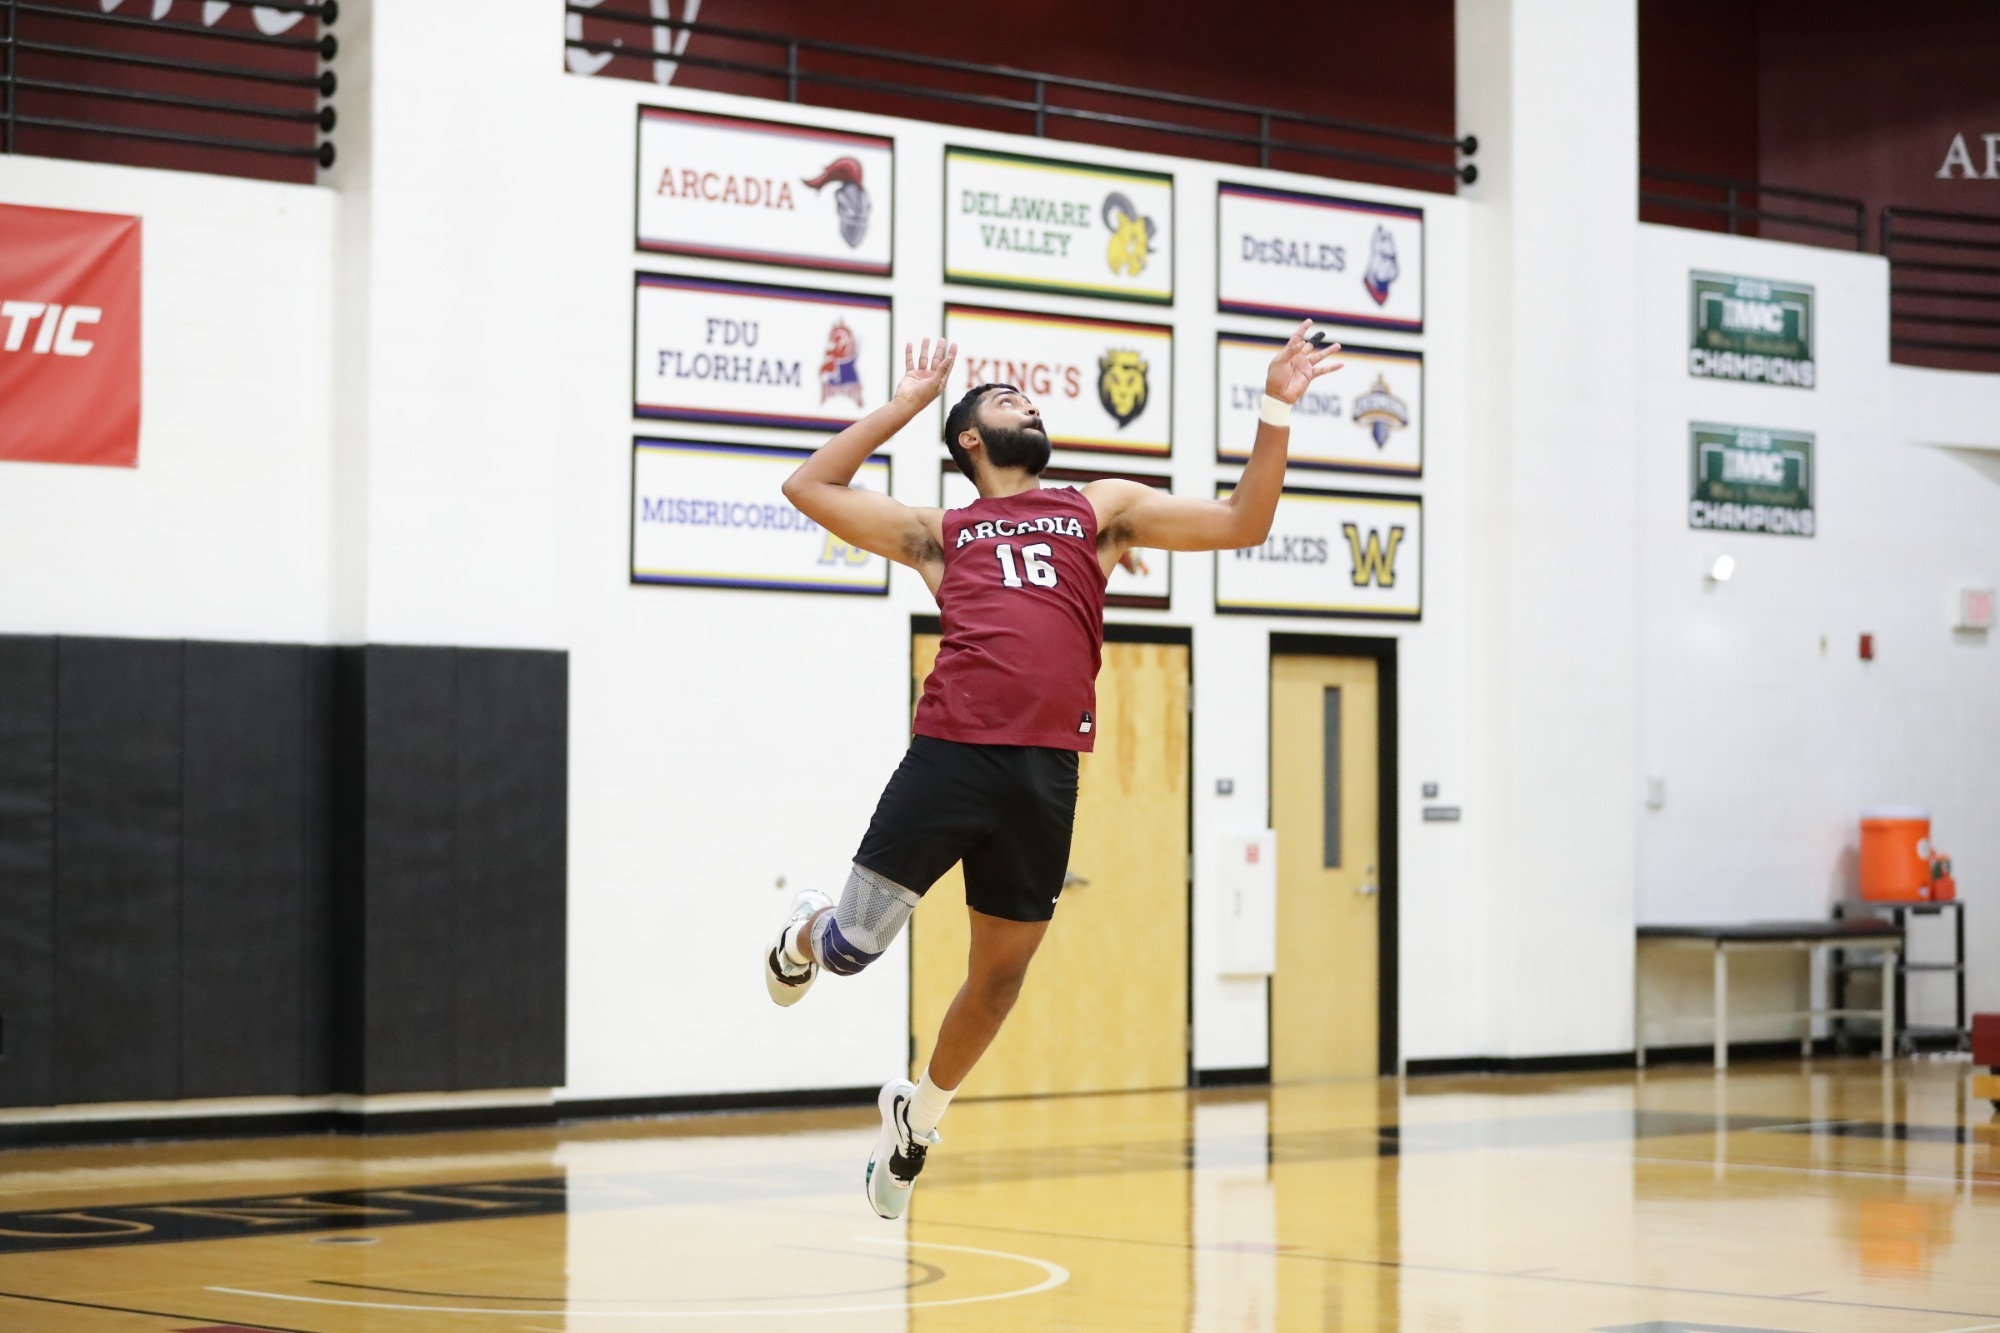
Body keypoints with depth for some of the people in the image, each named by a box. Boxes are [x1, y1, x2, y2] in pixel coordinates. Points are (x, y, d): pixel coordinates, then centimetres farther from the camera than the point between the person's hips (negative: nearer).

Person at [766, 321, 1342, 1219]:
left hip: (1046, 770, 2)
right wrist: (905, 404, 20)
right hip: (951, 751, -2)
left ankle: (919, 1113, 35)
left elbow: (1243, 523, 18)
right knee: (851, 947, -7)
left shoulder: (1101, 510, 22)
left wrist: (1276, 409, 9)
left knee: (1001, 972, 10)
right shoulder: (940, 533, 19)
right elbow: (809, 487, 16)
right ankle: (805, 934, 30)